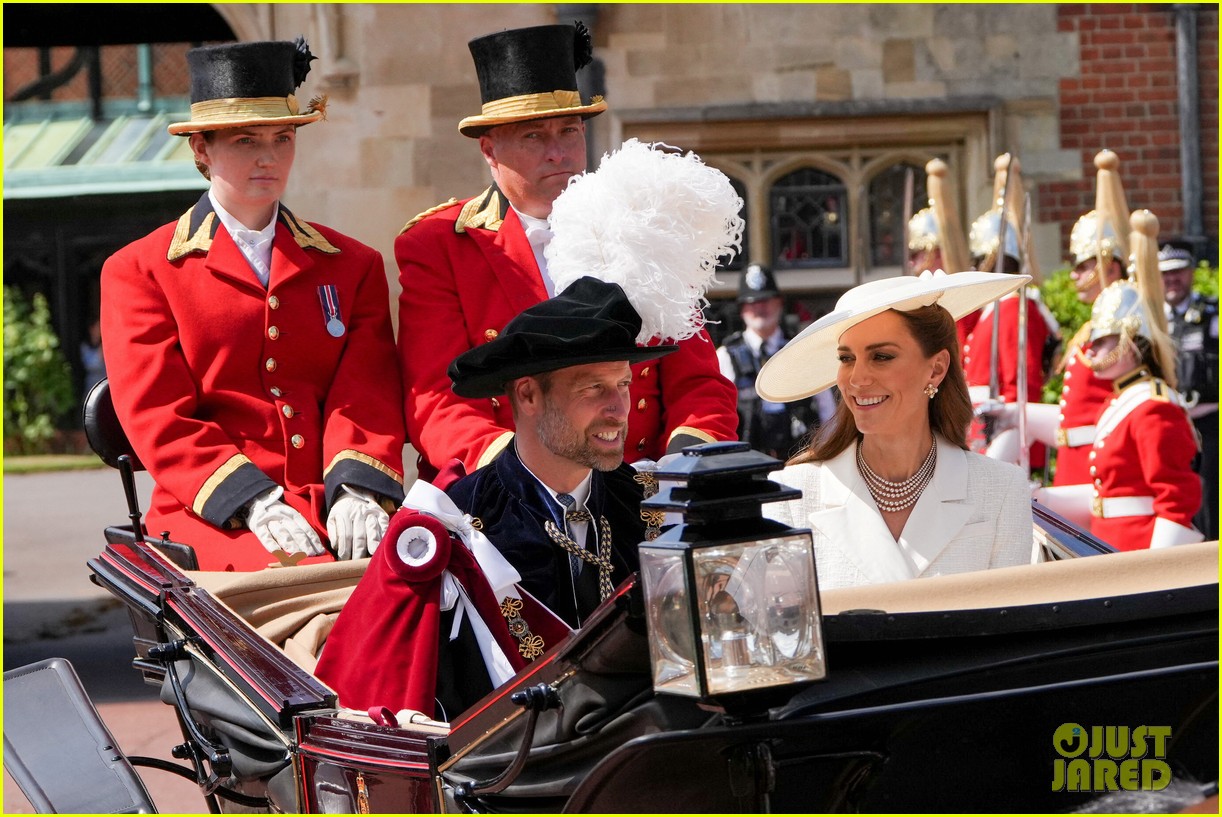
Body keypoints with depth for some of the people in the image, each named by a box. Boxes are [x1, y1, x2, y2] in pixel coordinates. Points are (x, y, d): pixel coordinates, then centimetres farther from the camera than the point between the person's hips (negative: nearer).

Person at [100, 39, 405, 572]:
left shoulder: (352, 267, 20)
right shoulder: (136, 272, 10)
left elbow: (368, 396, 8)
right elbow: (159, 418, 0)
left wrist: (358, 489, -14)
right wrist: (253, 502, -16)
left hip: (337, 503, 3)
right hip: (212, 513, -3)